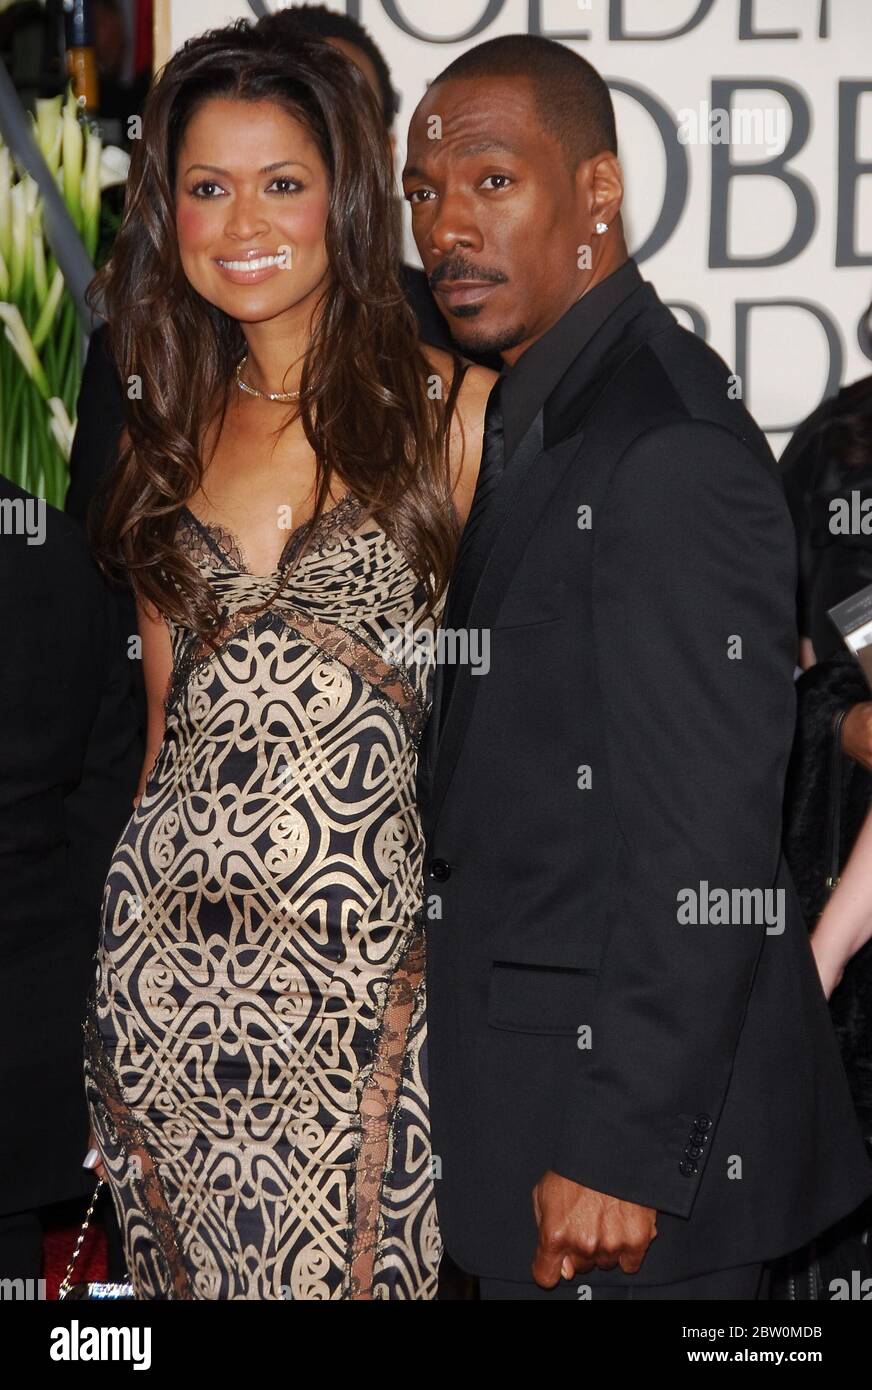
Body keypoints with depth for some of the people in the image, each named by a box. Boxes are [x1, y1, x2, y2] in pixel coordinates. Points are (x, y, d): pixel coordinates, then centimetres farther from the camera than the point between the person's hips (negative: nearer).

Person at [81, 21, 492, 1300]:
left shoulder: (454, 412, -4)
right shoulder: (174, 430, 13)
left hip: (353, 954, -4)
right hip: (163, 943, 5)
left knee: (337, 1268, 0)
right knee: (182, 1267, 11)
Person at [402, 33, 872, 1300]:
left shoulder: (674, 450, -19)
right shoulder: (530, 419, 13)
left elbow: (707, 847, -22)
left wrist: (625, 1152, -22)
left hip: (631, 1112, -9)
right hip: (524, 1099, 9)